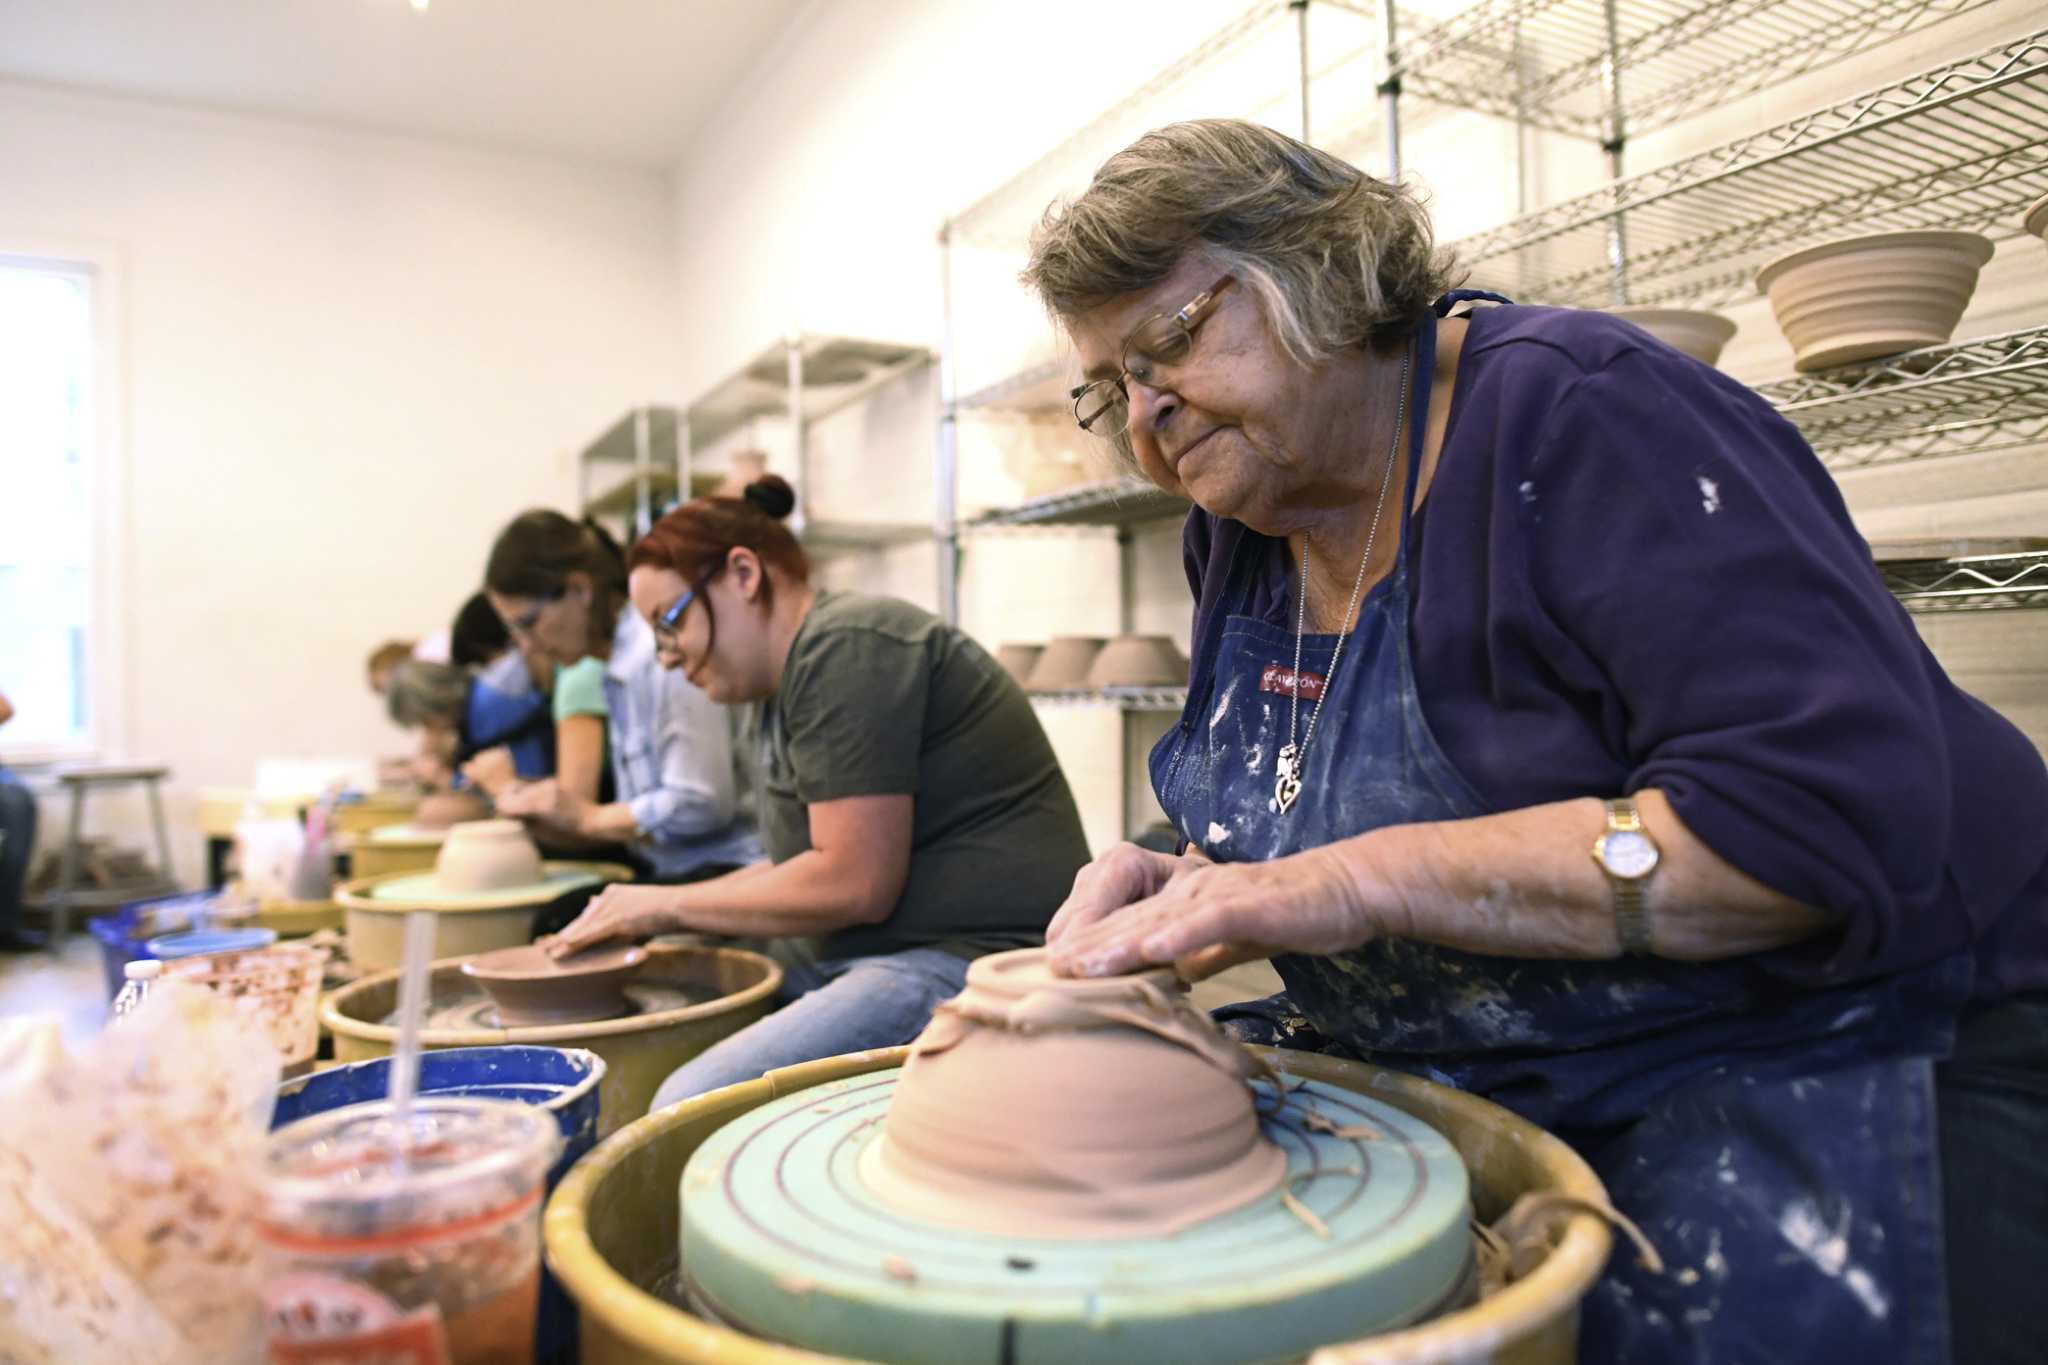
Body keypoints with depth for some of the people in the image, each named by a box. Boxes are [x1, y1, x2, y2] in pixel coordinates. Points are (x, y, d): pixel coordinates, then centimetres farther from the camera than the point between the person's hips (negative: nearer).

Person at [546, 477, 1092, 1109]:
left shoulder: (841, 649, -13)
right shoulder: (792, 684, 18)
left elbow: (855, 883, -19)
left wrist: (671, 905, -6)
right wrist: (642, 913, 12)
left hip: (968, 962, -10)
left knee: (690, 1111, -23)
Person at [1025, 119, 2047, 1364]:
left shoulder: (1573, 411, -17)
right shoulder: (1243, 530, 6)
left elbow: (1833, 815, -25)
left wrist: (1368, 879, -28)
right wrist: (1187, 888, -8)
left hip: (1816, 1040, -5)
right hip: (1472, 1067, 6)